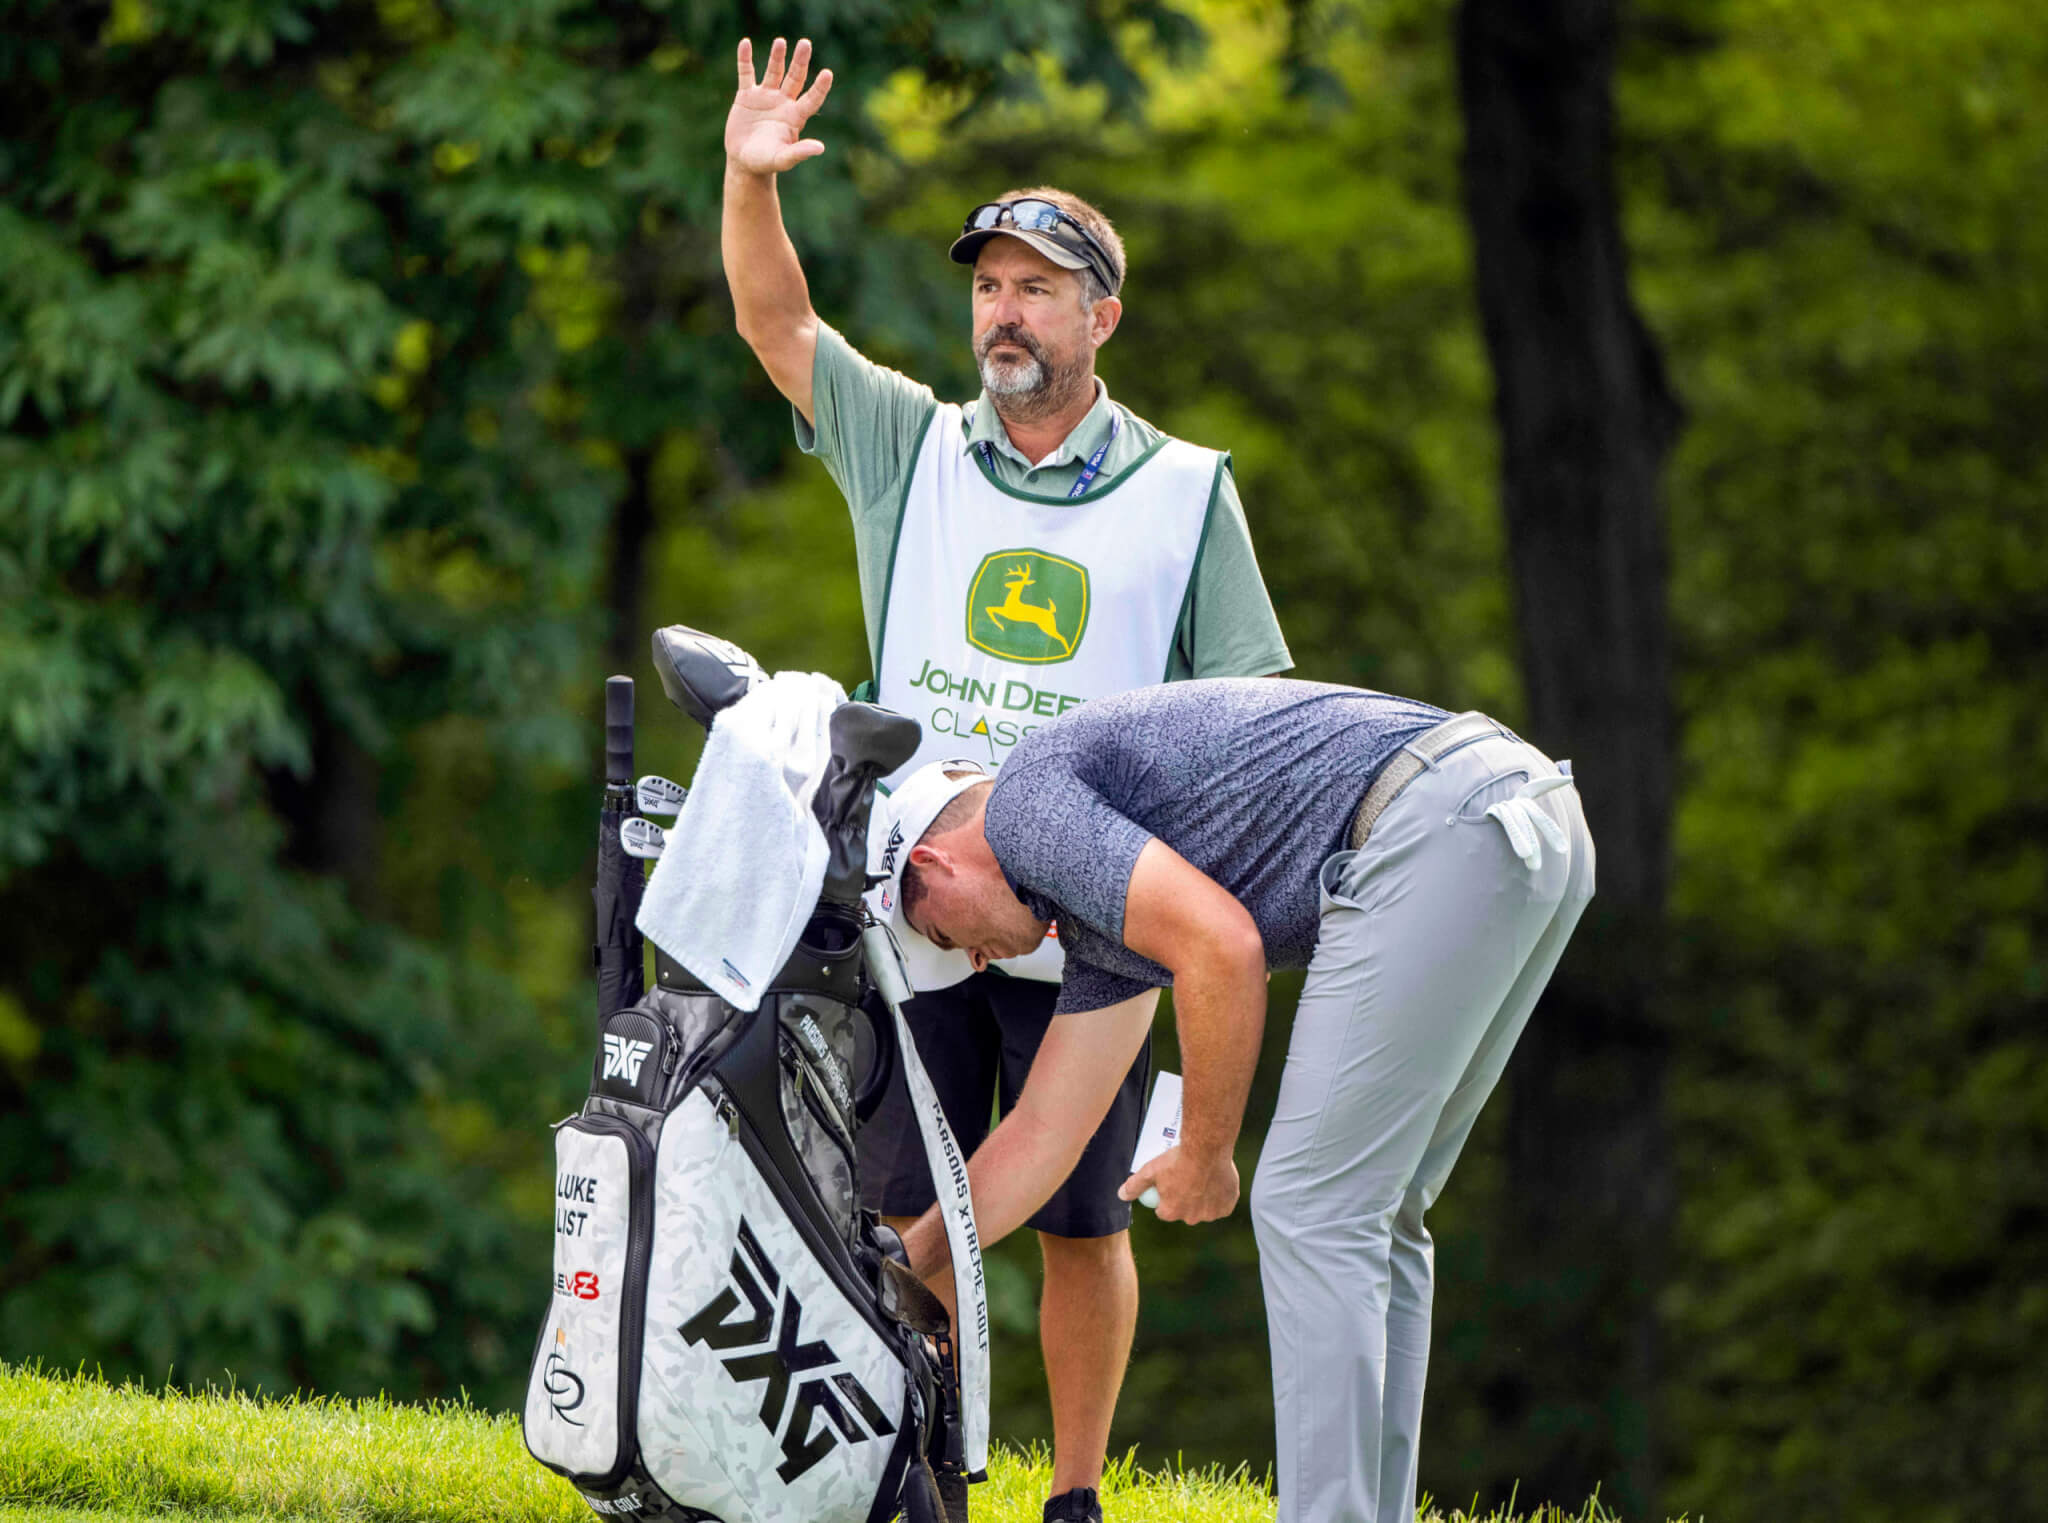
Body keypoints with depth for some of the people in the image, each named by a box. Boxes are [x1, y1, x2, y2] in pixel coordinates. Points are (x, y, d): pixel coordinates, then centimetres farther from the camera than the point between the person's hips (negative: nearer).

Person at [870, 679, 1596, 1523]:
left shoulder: (1026, 798, 3)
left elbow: (1222, 943, -9)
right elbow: (1044, 1131, 36)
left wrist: (1204, 1155, 2)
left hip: (1439, 833, -10)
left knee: (1314, 1213, -4)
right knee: (1369, 1218, 17)